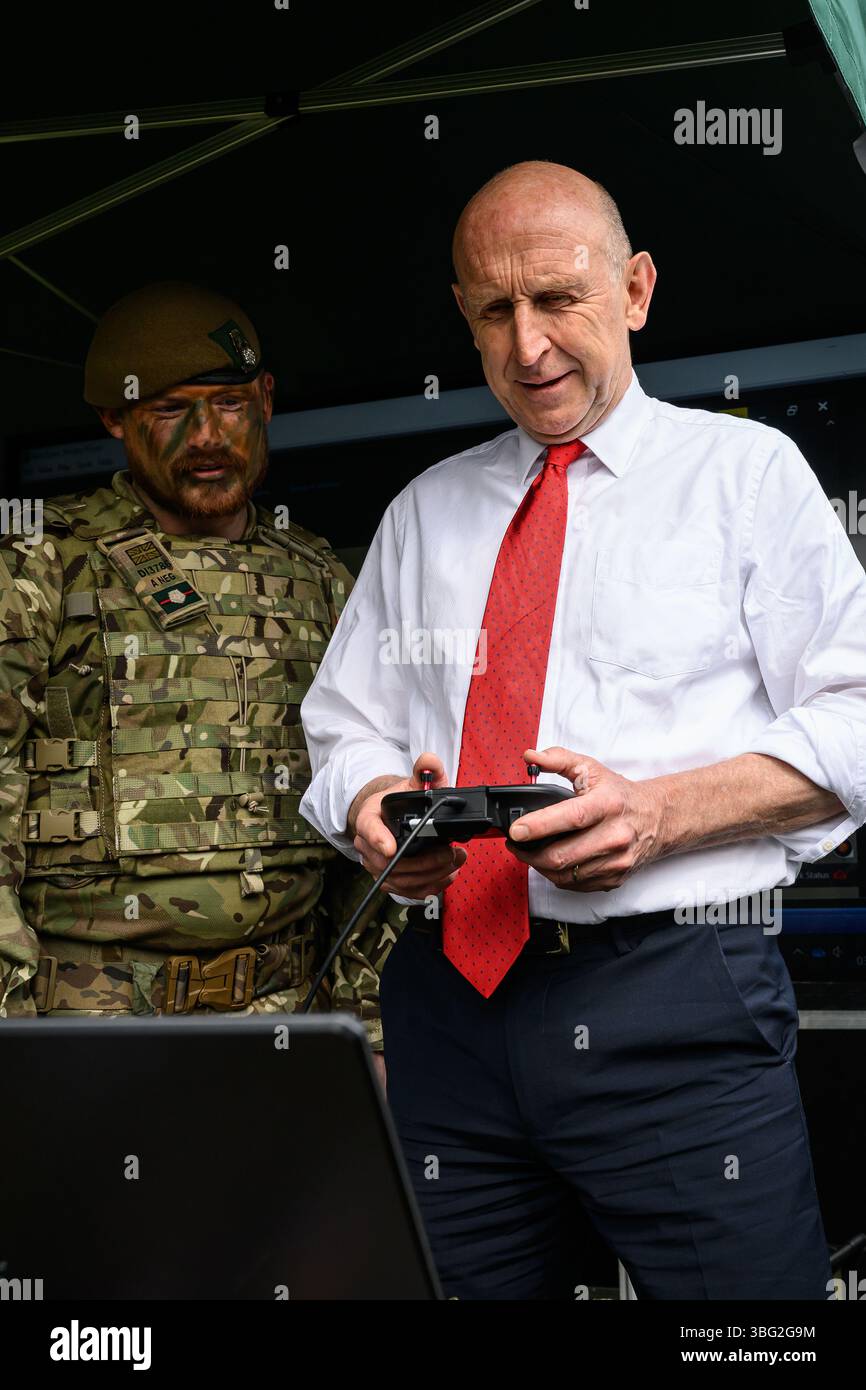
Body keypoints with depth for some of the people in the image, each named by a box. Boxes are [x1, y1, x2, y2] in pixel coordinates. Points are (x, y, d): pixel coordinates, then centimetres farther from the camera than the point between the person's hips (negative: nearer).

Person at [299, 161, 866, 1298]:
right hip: (449, 1006, 4)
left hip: (674, 1002, -3)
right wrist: (375, 807, -6)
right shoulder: (426, 510, 19)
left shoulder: (746, 470, 6)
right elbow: (349, 727, 18)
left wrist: (660, 812, -17)